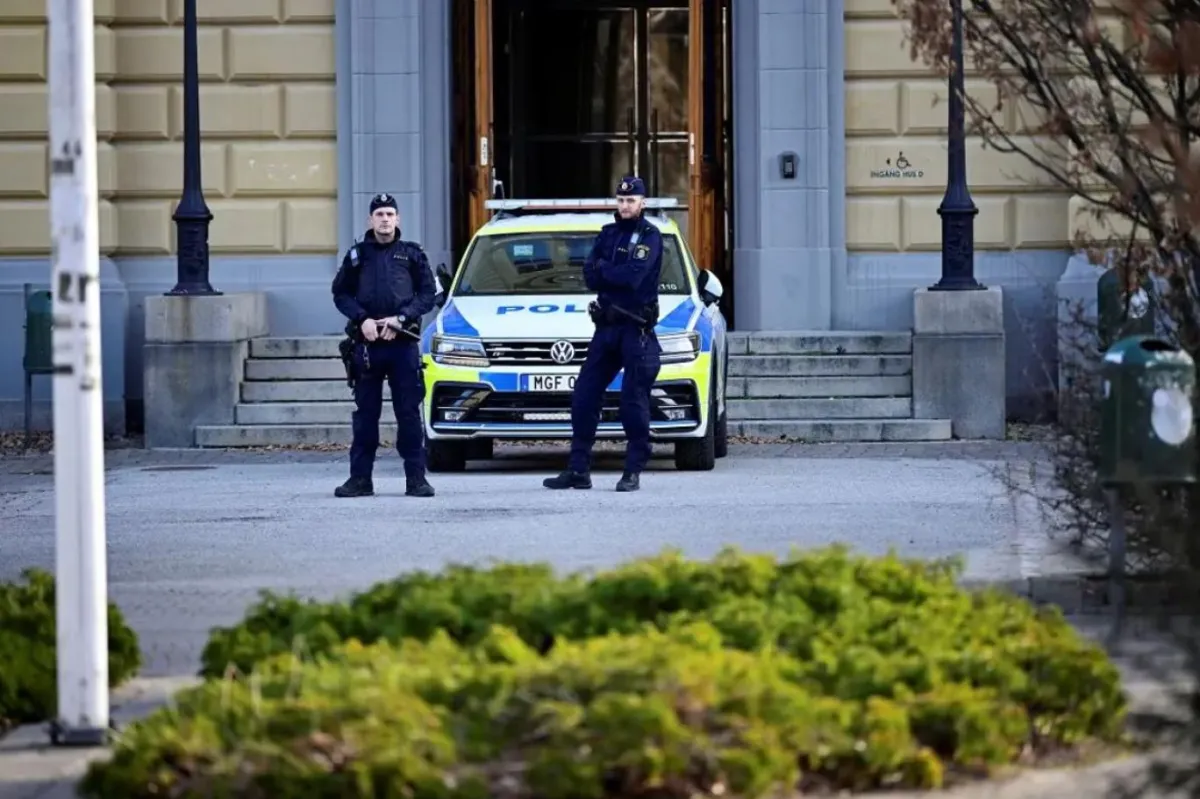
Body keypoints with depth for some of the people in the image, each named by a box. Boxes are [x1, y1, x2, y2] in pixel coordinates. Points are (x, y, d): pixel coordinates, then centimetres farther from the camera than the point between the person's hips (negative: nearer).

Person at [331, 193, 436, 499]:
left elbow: (427, 294, 5)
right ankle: (360, 477, 8)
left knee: (409, 412, -2)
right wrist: (362, 319, -7)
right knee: (365, 413, 4)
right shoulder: (357, 255, 10)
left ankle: (416, 477, 0)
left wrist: (400, 318, -9)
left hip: (404, 344, -1)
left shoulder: (411, 254, 8)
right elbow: (341, 293, 9)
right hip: (367, 343, 1)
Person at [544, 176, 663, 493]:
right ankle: (578, 470, 7)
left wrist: (603, 269, -5)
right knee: (584, 397, 3)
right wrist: (617, 275, -14)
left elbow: (633, 276, -19)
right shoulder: (608, 233, 14)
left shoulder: (650, 237, -5)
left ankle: (634, 472, 1)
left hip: (637, 329, -6)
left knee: (634, 401, -5)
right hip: (606, 326, 6)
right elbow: (589, 275, 4)